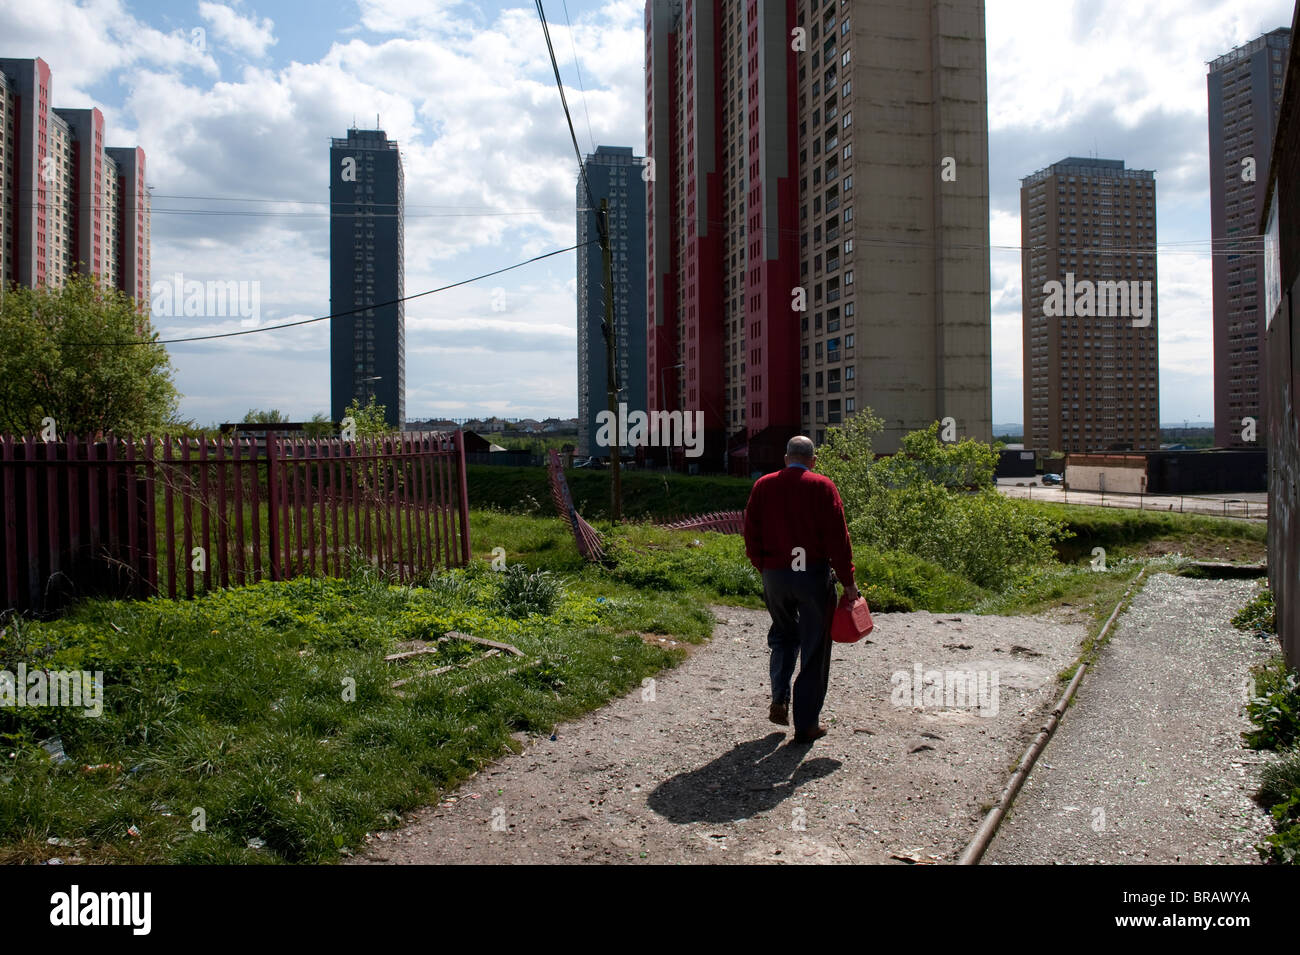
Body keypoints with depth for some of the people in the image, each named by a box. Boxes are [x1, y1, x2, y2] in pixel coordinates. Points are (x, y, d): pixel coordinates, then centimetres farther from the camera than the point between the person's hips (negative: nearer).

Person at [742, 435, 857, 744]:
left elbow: (751, 534, 7)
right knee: (814, 648, 7)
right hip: (814, 575, -3)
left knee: (784, 635, 25)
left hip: (775, 575, 3)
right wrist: (847, 580, -3)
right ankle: (806, 724, 10)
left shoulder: (763, 485, 4)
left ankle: (779, 700, 11)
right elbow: (837, 538, -9)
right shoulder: (822, 487, -6)